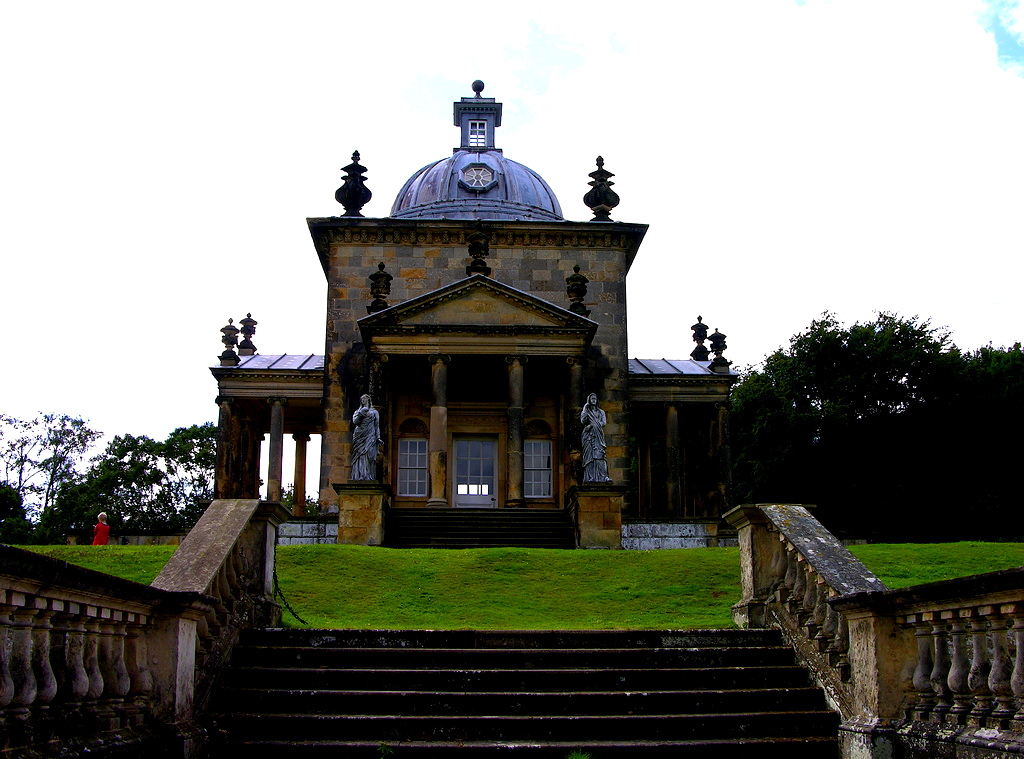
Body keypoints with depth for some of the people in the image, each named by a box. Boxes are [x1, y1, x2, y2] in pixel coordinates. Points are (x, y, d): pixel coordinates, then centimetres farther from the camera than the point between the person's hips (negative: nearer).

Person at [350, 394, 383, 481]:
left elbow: (377, 426, 10)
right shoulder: (357, 412, 20)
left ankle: (368, 476, -19)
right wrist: (361, 413, -9)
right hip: (359, 437, 2)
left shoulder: (374, 412, 16)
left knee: (368, 456, -14)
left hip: (370, 438, -2)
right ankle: (358, 477, -12)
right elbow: (355, 421, 2)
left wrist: (378, 438, 0)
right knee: (359, 457, -8)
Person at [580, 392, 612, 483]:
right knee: (589, 454, -12)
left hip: (598, 435, 1)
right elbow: (583, 421, -3)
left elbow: (604, 423, 4)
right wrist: (585, 410, -5)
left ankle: (604, 477, -21)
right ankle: (590, 477, -17)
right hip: (588, 435, -1)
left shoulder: (601, 412, 19)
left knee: (600, 454, -13)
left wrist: (592, 425, -7)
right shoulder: (585, 411, 15)